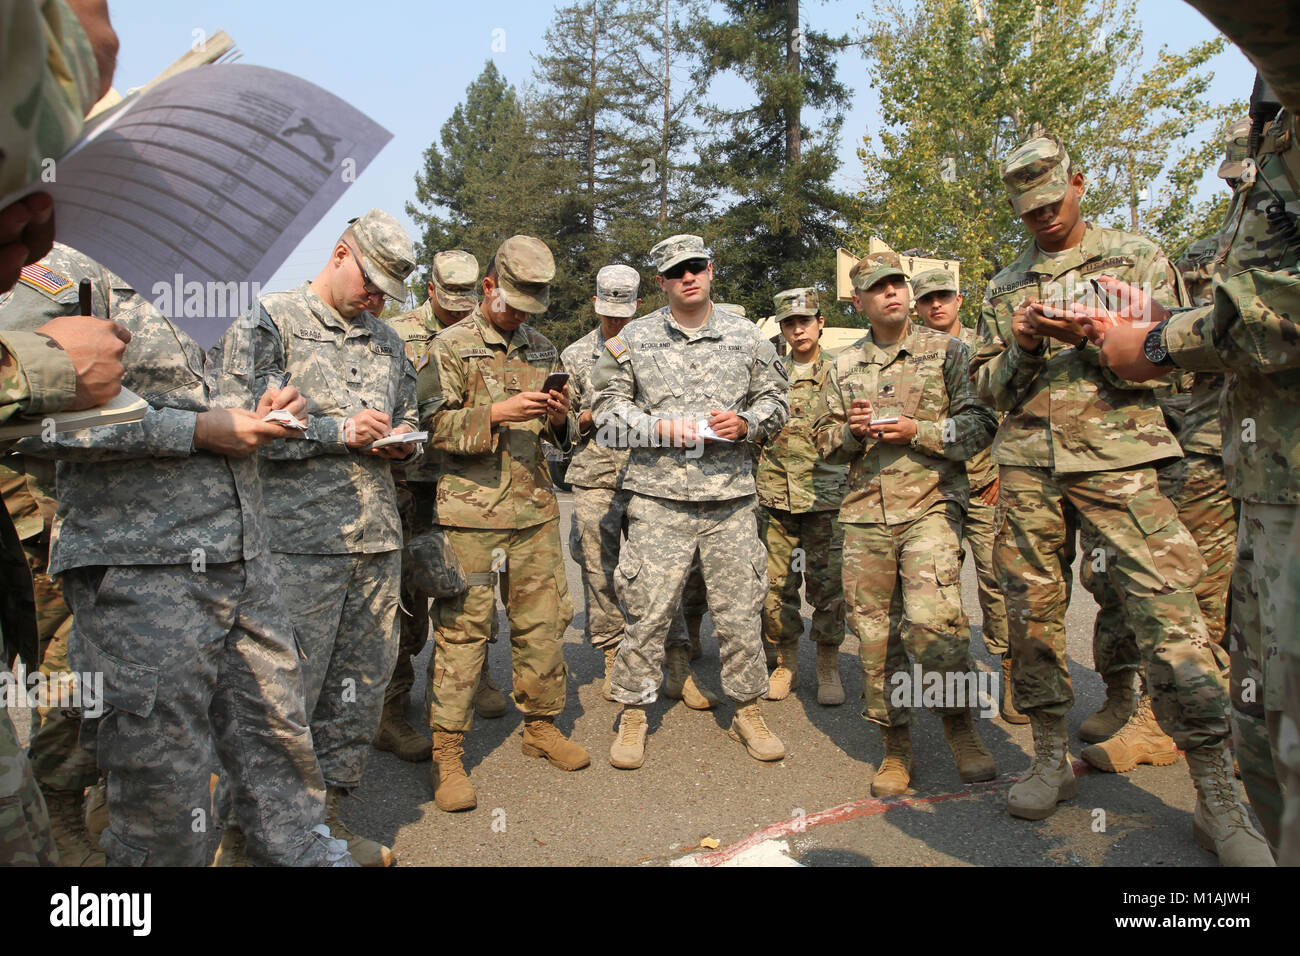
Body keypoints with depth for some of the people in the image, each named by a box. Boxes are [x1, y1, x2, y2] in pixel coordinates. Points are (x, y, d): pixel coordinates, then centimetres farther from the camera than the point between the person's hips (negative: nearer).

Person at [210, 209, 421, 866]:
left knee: (361, 686, 10)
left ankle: (326, 818, 26)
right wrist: (335, 431, -14)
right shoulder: (268, 322, 1)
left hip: (378, 541, 6)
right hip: (298, 541, -6)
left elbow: (407, 422, 27)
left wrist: (404, 441, 3)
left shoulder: (387, 342, 19)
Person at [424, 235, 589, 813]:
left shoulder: (543, 351, 15)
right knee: (463, 628, -2)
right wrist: (496, 413, -19)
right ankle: (447, 751, 9)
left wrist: (560, 418, -2)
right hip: (471, 512, -5)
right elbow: (433, 426, -9)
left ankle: (541, 725, 27)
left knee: (542, 622, 10)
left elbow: (562, 438, 20)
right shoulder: (451, 347, 1)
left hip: (535, 509, 5)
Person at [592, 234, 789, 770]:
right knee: (647, 609, 0)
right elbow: (610, 408, 6)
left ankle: (748, 711, 24)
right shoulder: (633, 339, 7)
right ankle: (633, 715, 17)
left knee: (740, 609, 7)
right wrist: (658, 427, -11)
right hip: (658, 494, -1)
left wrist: (745, 423, -7)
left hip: (731, 495, 2)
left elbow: (775, 401, 14)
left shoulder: (746, 336, 11)